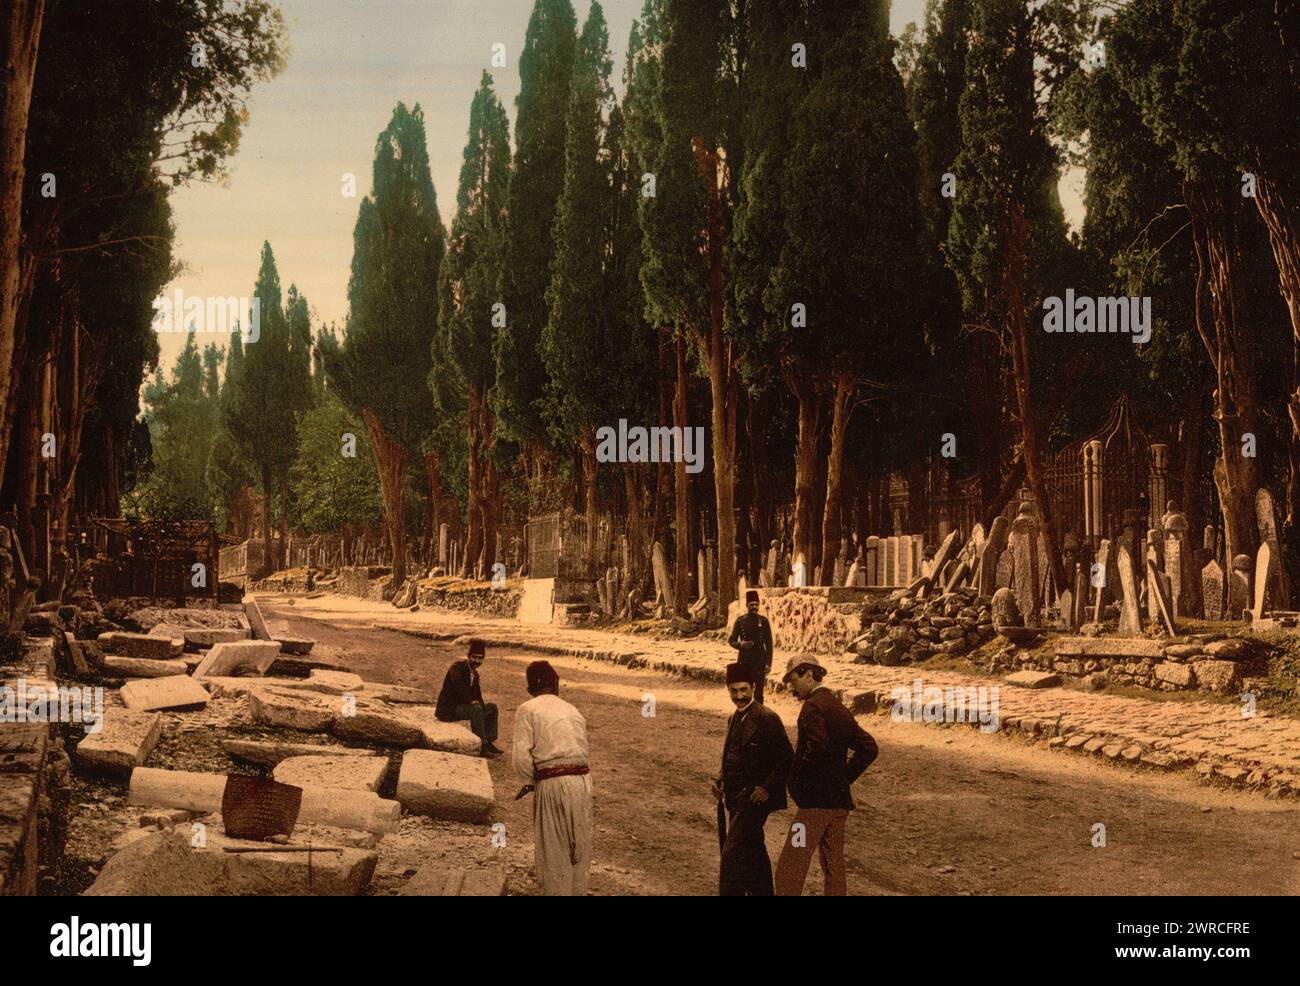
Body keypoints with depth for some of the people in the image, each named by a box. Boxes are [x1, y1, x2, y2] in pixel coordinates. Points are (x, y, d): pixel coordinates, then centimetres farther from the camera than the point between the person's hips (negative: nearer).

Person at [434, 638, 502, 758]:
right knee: (476, 709, -32)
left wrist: (479, 702, -8)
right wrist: (471, 700, -27)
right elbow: (459, 686, -31)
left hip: (460, 706, 10)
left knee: (492, 708, 11)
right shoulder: (457, 668, -14)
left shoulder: (474, 674, 13)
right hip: (448, 709, -10)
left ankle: (489, 743, 9)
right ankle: (482, 748, -31)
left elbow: (477, 696, 12)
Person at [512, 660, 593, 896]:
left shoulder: (527, 710, 0)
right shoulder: (573, 711, 16)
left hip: (552, 784, -5)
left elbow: (522, 757, -10)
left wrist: (530, 781, 9)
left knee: (554, 852, 8)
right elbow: (582, 751, 13)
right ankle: (577, 891, 28)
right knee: (579, 849, 18)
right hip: (582, 781, 5)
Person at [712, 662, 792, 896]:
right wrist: (721, 782, 7)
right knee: (753, 852, 17)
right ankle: (762, 893, 28)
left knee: (732, 852, -14)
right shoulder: (734, 719, 14)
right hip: (736, 798, 9)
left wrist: (767, 788, -21)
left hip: (754, 797, -9)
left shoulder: (767, 719, -12)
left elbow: (786, 759, -14)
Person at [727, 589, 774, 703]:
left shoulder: (763, 621, 2)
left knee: (759, 692, 1)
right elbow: (731, 640, 4)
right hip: (744, 660, 0)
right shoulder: (740, 620, 2)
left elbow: (769, 643, 3)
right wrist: (741, 644, -18)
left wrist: (768, 663, -3)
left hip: (760, 661, 0)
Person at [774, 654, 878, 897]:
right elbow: (869, 748, 16)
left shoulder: (813, 706, -12)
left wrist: (796, 783, -14)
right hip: (840, 800, 9)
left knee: (789, 870, -9)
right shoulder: (839, 708, 15)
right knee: (834, 868, 12)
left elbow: (818, 748, -26)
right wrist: (844, 777, 12)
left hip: (816, 800, -9)